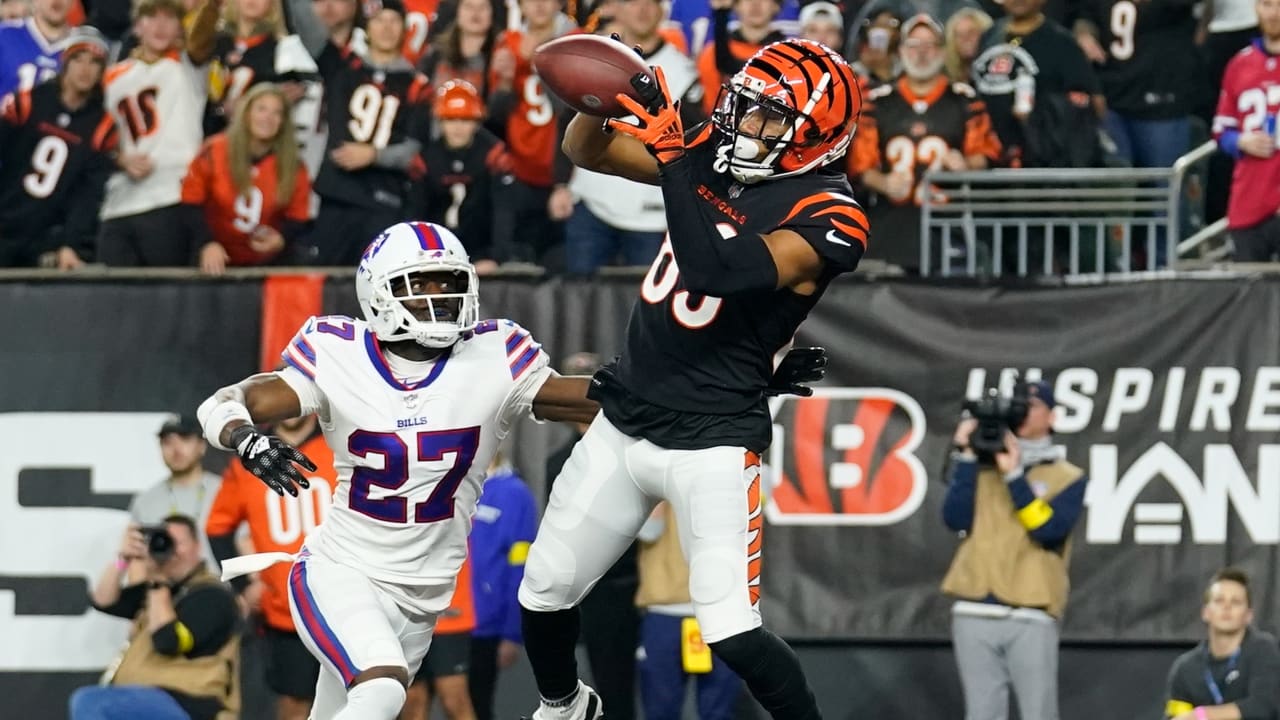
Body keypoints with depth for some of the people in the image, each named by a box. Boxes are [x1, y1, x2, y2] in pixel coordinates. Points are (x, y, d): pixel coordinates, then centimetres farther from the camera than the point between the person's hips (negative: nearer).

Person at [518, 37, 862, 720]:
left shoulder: (825, 218, -18)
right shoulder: (711, 157, 1)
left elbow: (718, 271, -32)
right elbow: (586, 149, 10)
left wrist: (665, 138, -31)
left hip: (712, 440, -7)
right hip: (623, 424, 7)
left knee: (732, 634, -17)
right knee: (544, 593, 17)